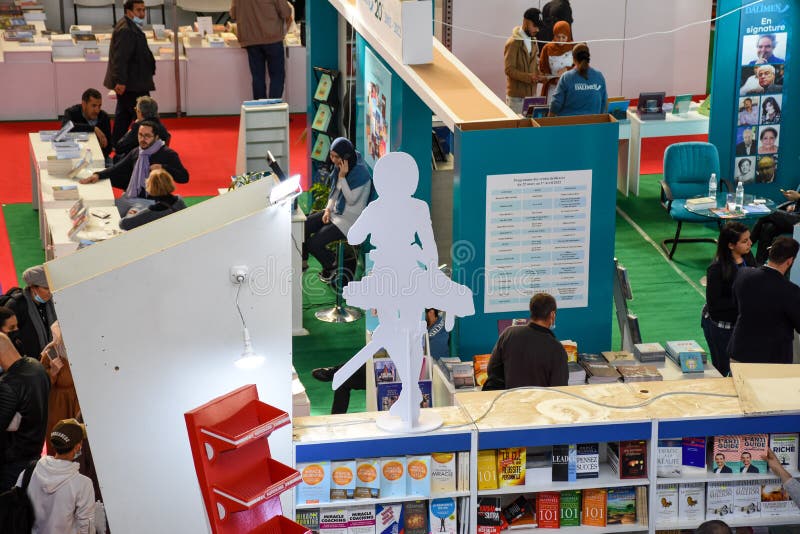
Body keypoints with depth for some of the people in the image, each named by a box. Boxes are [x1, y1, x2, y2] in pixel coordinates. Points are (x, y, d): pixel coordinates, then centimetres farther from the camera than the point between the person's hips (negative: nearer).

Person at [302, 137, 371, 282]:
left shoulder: (360, 172, -23)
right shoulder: (339, 166, 1)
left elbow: (351, 200, -23)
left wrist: (342, 177, -29)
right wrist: (328, 209, -2)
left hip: (350, 218, -8)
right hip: (335, 210, 8)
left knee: (313, 243, -18)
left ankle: (331, 265, 11)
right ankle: (303, 261, 16)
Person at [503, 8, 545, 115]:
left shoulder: (533, 41, 10)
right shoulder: (513, 43, -13)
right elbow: (509, 70, -16)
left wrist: (539, 76, -1)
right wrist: (529, 77, -26)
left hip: (531, 93, 7)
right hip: (516, 95, -7)